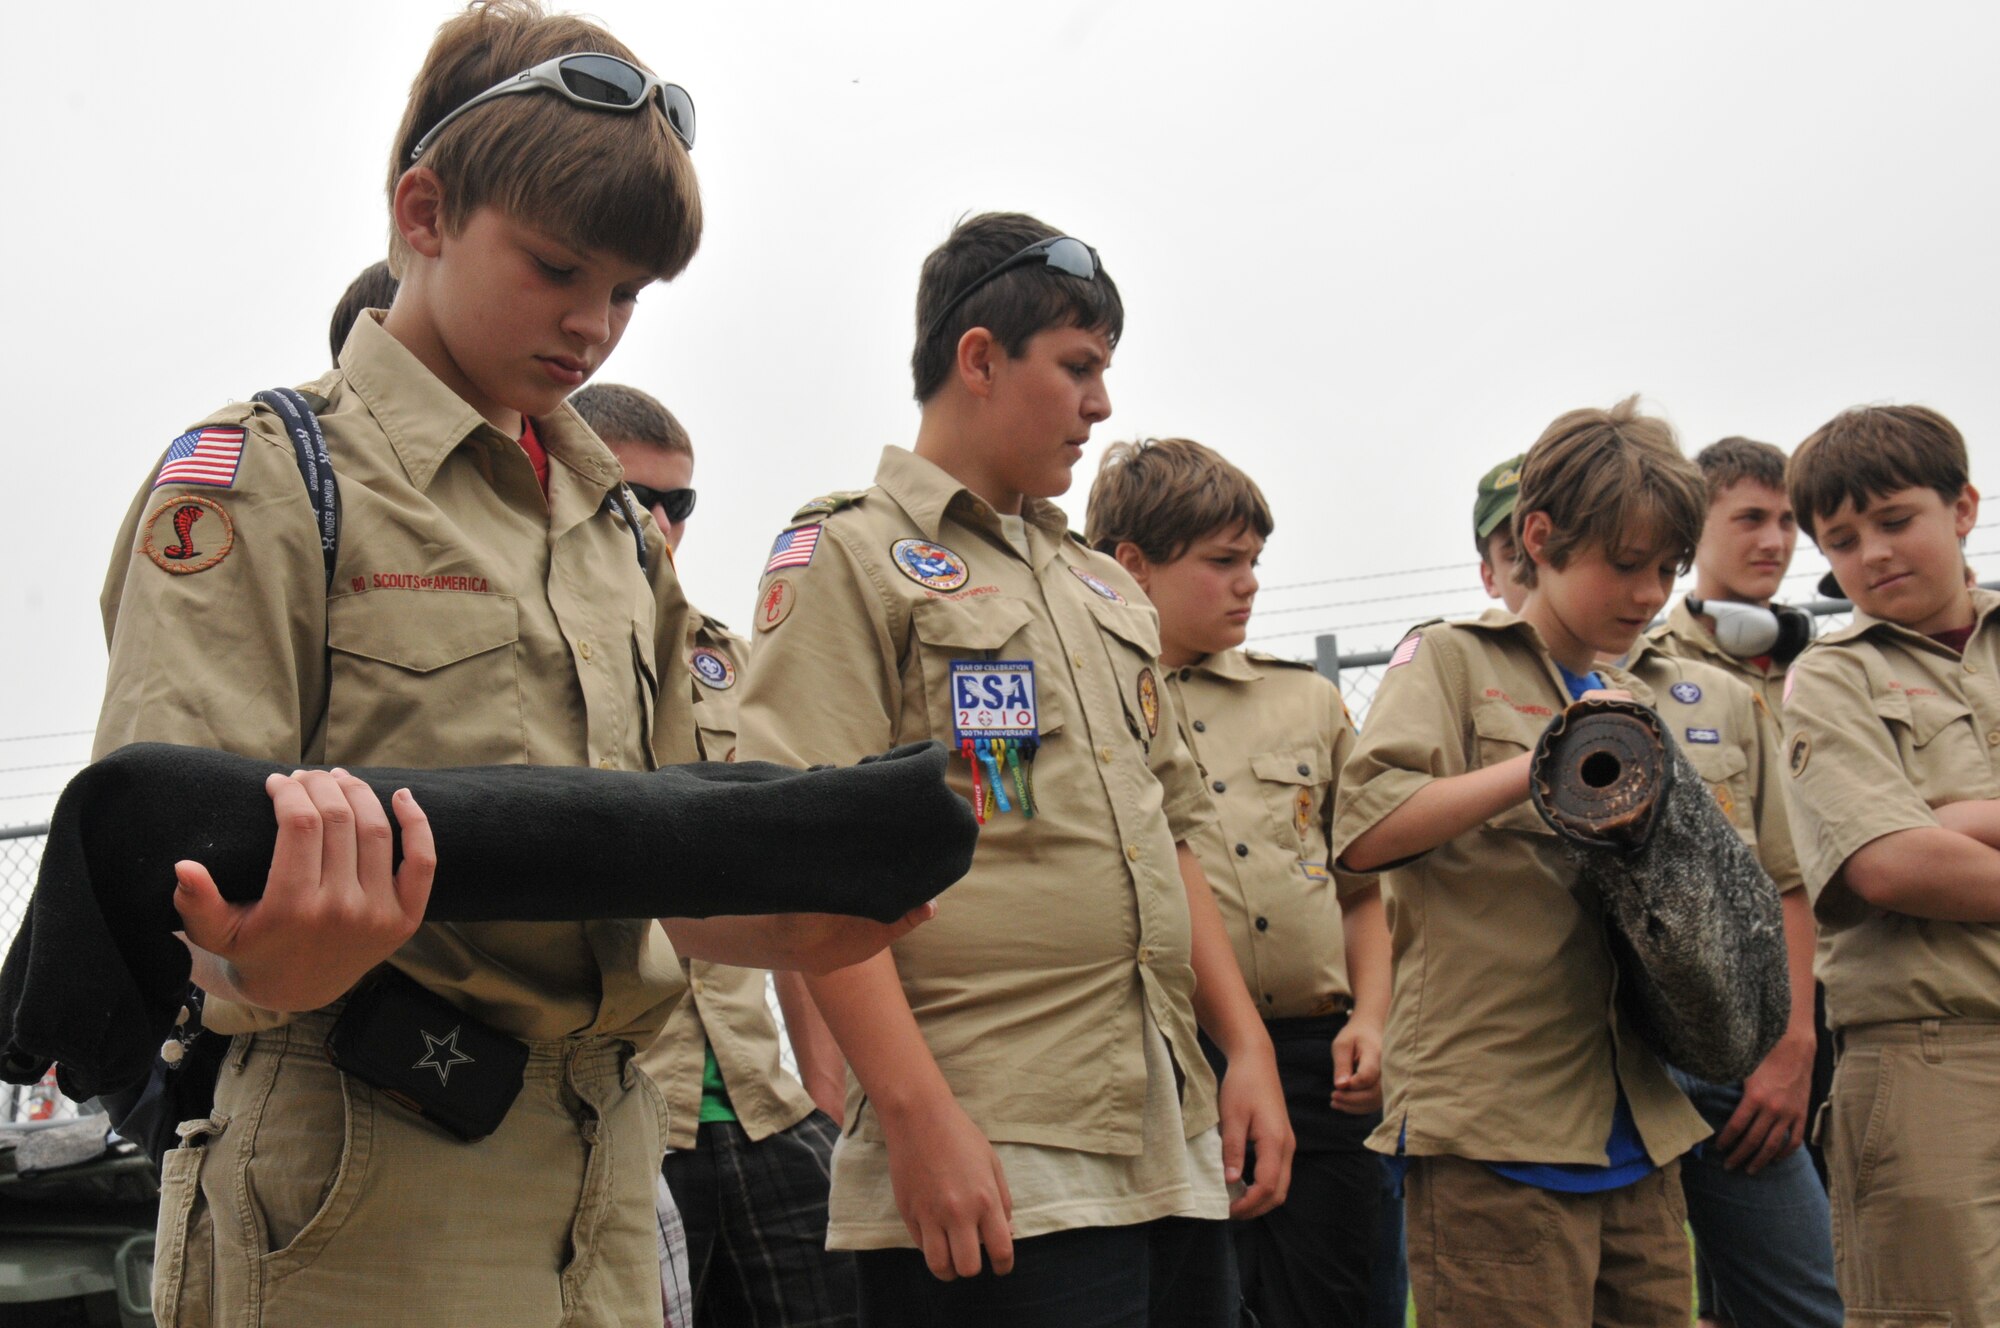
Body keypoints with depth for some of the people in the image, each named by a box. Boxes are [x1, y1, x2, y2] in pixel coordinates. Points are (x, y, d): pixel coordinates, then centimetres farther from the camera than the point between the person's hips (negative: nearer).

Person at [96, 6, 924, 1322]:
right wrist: (270, 966, -36)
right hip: (367, 1191, -6)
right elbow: (163, 840, -14)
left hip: (603, 1188, 6)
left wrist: (775, 928, -3)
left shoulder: (615, 533, 17)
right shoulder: (264, 475, -3)